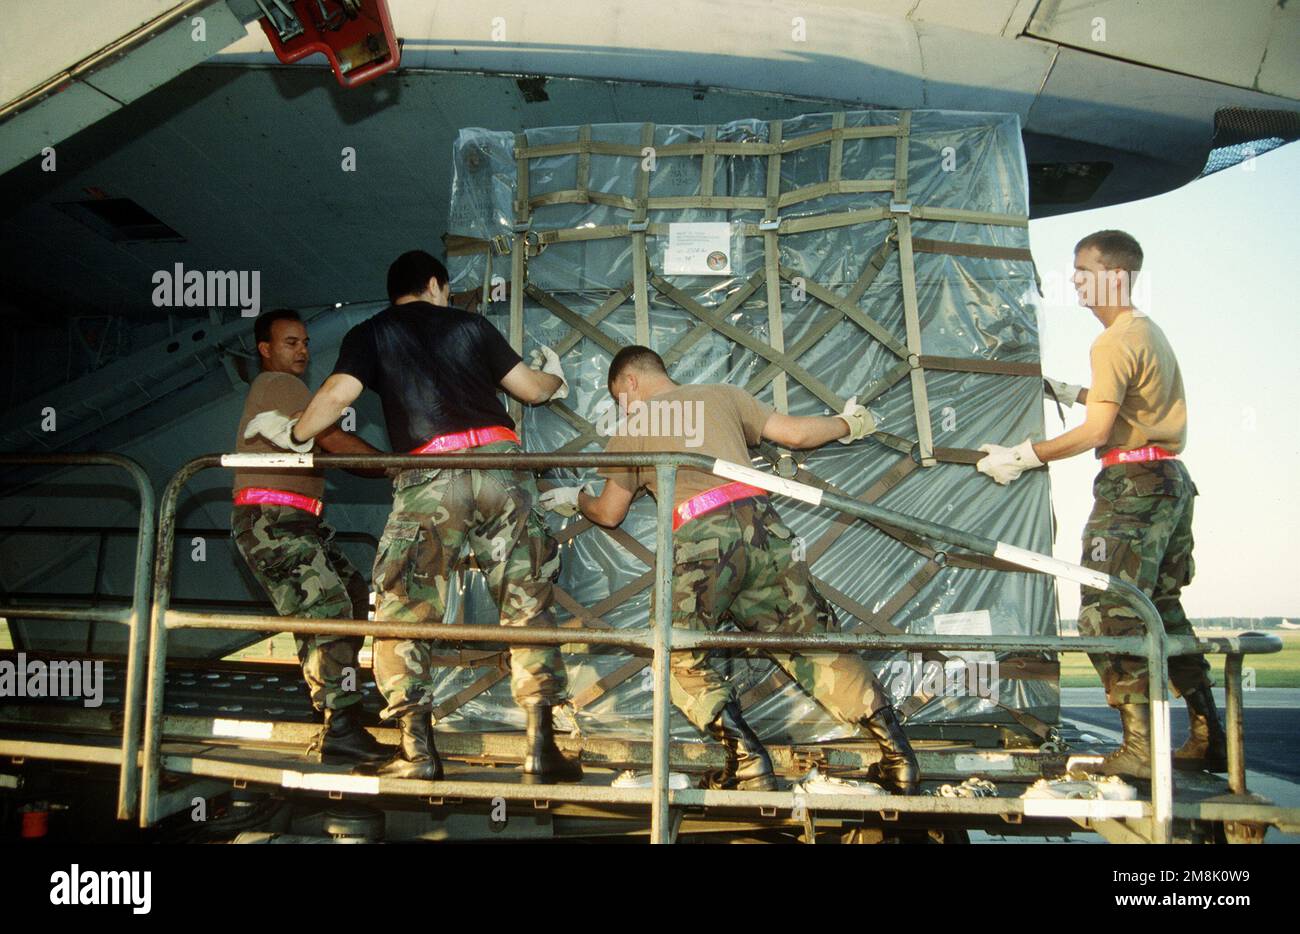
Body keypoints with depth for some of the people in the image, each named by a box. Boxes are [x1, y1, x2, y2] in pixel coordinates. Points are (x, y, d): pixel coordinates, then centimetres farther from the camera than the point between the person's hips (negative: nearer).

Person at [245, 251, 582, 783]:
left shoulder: (371, 334, 16)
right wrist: (555, 379, 47)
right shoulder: (469, 325, 21)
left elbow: (338, 394, 1)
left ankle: (417, 749, 2)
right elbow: (531, 389, 25)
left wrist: (293, 435, 19)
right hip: (502, 461, 2)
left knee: (403, 611, 7)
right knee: (527, 604, 8)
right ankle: (541, 745, 5)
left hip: (431, 475, -2)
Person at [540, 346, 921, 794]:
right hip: (761, 522, 4)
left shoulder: (635, 426, 18)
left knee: (680, 658, 6)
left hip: (701, 536, -4)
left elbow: (609, 513, 25)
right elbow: (795, 433, 21)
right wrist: (846, 424, 40)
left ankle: (744, 752, -14)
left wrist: (576, 498, 46)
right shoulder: (723, 396, 25)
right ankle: (889, 734, -6)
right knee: (812, 643, 9)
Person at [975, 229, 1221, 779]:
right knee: (1163, 610, 14)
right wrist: (1074, 393, 25)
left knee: (1109, 615, -9)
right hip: (1171, 483, 10)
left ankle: (1140, 747, -10)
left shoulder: (1113, 342, -12)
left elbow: (1097, 431, -18)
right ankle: (1209, 739, 19)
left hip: (1132, 484, -10)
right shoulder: (1151, 332, 18)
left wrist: (1022, 458, -14)